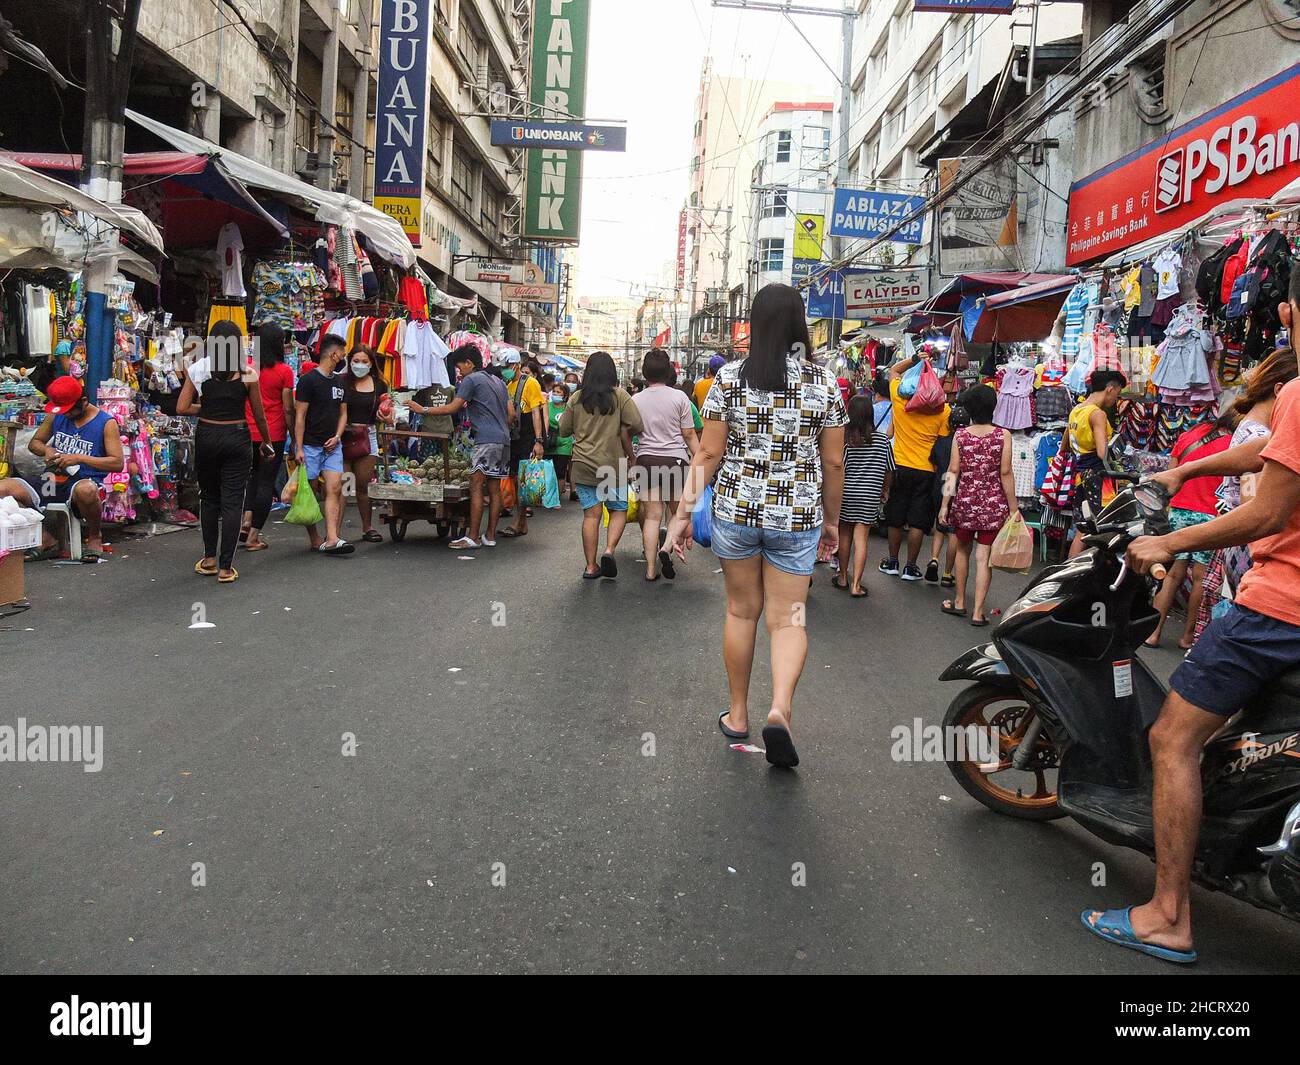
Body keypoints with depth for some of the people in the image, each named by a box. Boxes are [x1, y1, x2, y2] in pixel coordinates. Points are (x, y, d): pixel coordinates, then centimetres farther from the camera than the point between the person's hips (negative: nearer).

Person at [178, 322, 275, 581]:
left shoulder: (198, 369, -2)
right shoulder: (247, 373, -4)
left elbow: (182, 407, -5)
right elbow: (259, 416, 1)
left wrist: (205, 409, 13)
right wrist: (266, 443, 14)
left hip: (206, 436, 1)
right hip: (237, 437, -1)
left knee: (208, 497, 19)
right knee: (232, 501, 2)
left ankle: (209, 559, 24)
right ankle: (226, 567, 2)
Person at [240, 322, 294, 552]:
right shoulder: (284, 371, -9)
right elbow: (288, 409, -8)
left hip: (249, 433, 4)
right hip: (274, 435, -3)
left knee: (253, 477, 24)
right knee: (266, 482, 5)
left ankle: (247, 519, 7)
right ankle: (253, 536, 7)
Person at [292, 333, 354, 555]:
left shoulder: (338, 382, 15)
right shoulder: (308, 380, -6)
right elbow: (300, 415, -8)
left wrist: (337, 437, 1)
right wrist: (298, 448, -13)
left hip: (332, 445, 5)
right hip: (310, 445, -5)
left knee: (334, 488, -10)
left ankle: (332, 540, -16)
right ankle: (315, 541, 10)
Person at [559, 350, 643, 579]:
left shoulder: (577, 398, 1)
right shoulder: (619, 396, -5)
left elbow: (564, 430, 9)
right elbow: (637, 425, -9)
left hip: (583, 465, 2)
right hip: (613, 464, -2)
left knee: (591, 514, 5)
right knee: (619, 509, 13)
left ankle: (591, 566, 6)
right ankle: (609, 550, -9)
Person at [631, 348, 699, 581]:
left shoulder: (636, 400, 4)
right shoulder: (679, 397, -3)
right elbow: (689, 434, -2)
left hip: (646, 459, 2)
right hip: (675, 459, -2)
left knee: (652, 516, 5)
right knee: (678, 512, 14)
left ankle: (651, 569, 4)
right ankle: (666, 547, -11)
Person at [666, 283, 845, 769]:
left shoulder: (731, 378, -5)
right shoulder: (824, 383, -1)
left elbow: (707, 454, -6)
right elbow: (834, 463, 2)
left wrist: (683, 513, 1)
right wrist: (831, 519, 15)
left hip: (735, 510, 0)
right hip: (797, 517, 0)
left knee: (741, 610, 15)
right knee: (787, 619, 7)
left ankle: (738, 714, 25)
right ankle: (780, 709, -14)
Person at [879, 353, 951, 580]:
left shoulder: (900, 399, -6)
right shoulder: (943, 409, -9)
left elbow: (894, 370, 13)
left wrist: (915, 359, 6)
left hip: (901, 467, 1)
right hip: (926, 471, -1)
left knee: (895, 519, 13)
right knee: (917, 522, 4)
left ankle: (892, 562, 22)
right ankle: (910, 567, 9)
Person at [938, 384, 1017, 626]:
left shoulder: (960, 435, -4)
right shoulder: (1003, 436, -6)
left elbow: (953, 472, -4)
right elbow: (1005, 474, -7)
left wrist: (944, 505, 1)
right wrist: (1013, 508, -1)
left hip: (965, 501, 1)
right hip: (993, 505, -1)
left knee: (963, 550, 20)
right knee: (984, 557, 3)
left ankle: (959, 602, 29)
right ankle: (978, 612, 4)